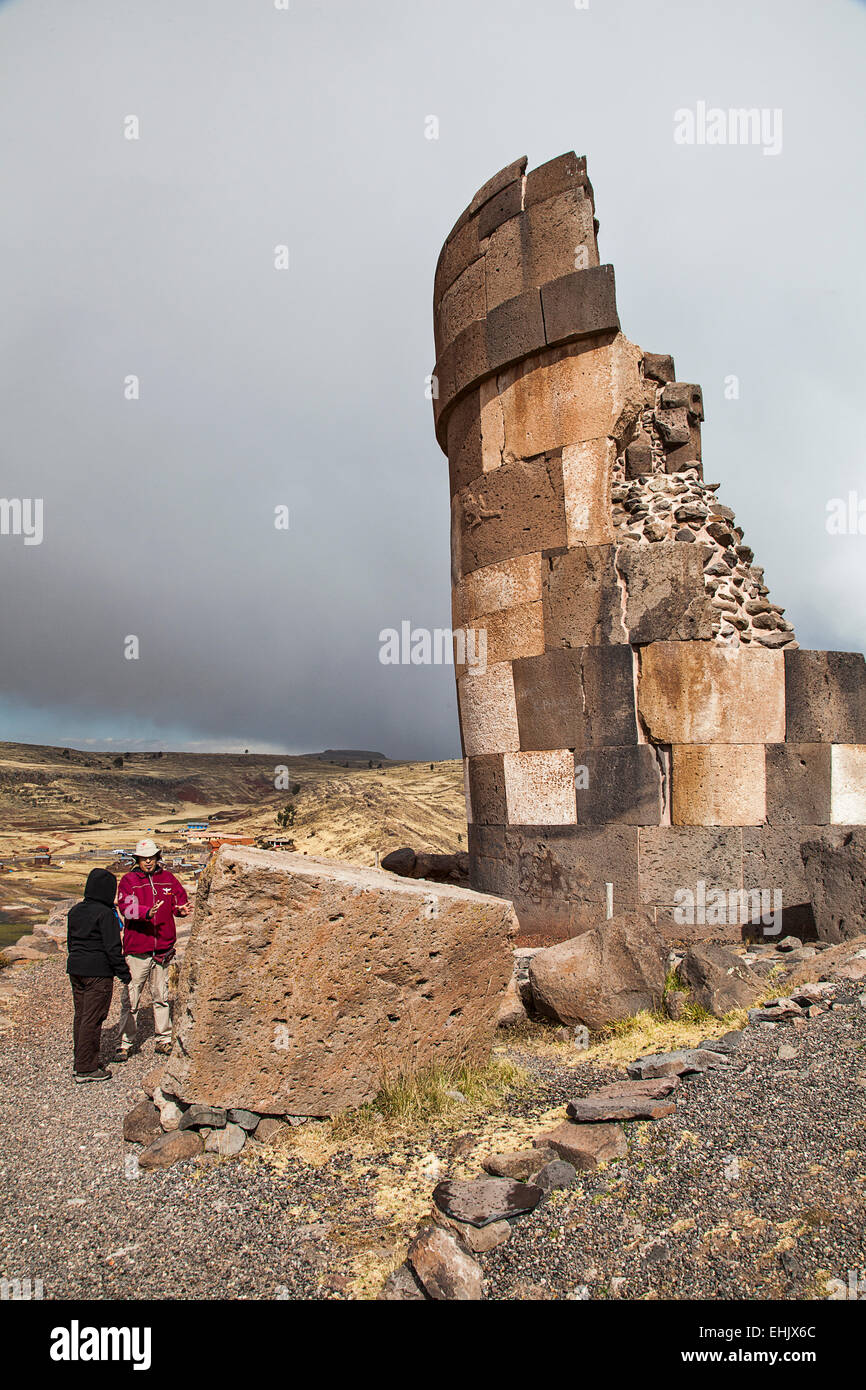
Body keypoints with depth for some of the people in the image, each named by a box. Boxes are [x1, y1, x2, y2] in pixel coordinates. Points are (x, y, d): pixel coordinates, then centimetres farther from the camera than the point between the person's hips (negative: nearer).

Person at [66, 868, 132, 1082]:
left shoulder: (75, 911, 8)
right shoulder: (105, 914, -16)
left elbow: (70, 942, 17)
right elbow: (112, 948, -16)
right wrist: (123, 972, -9)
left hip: (75, 968, 8)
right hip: (98, 972, -8)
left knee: (80, 1015, 16)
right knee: (93, 1018, -1)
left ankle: (80, 1062, 26)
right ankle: (86, 1068, 3)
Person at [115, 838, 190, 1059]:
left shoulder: (167, 878, 10)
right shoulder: (128, 880, 0)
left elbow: (180, 898, 10)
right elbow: (126, 906, -13)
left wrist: (181, 909, -14)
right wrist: (147, 913, -31)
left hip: (163, 947, 3)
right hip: (137, 948, -3)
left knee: (162, 996, 11)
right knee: (131, 998, 0)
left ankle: (164, 1039, 21)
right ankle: (125, 1043, 9)